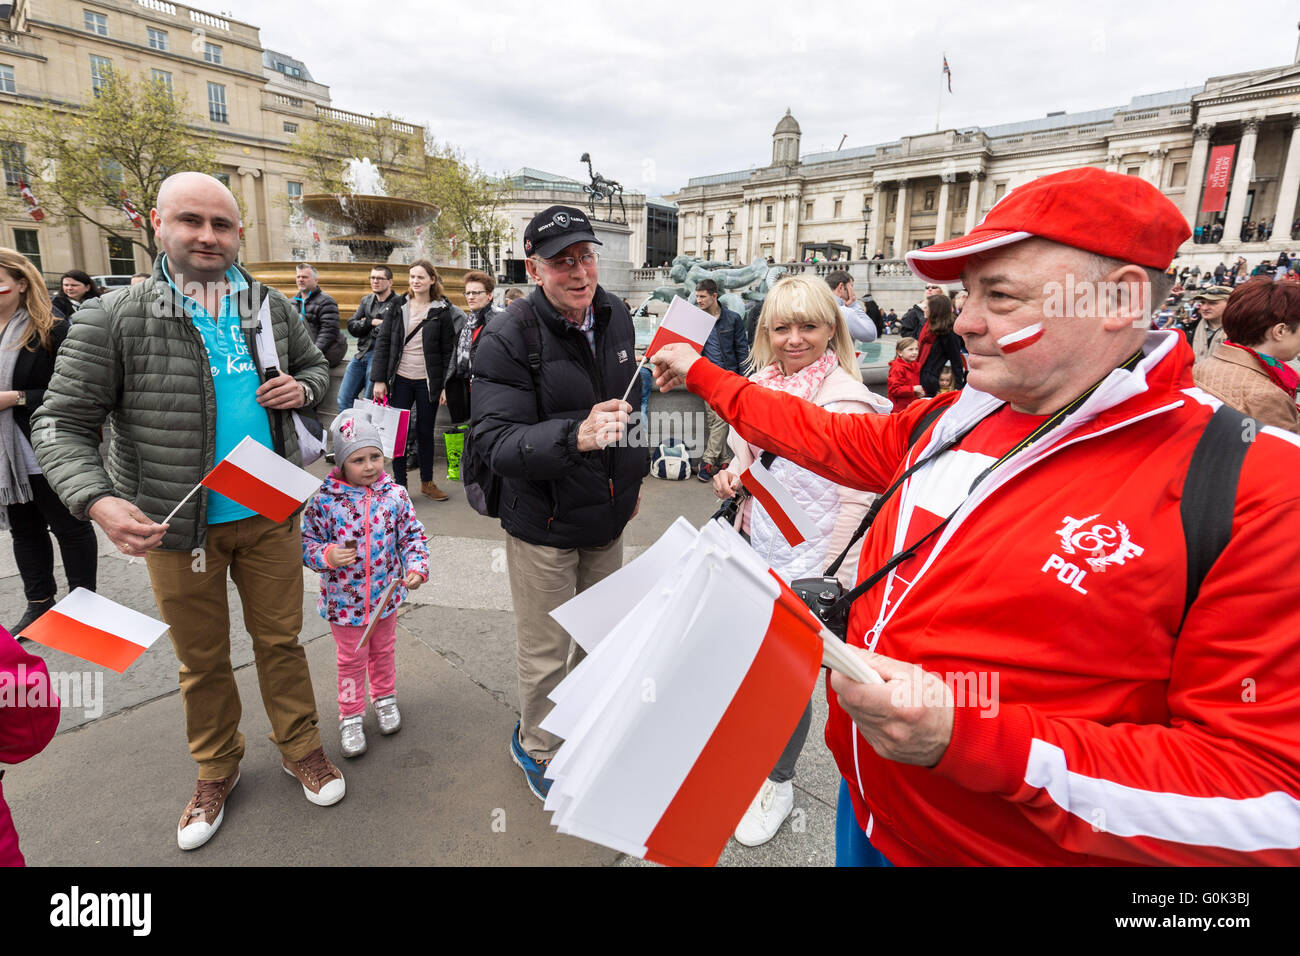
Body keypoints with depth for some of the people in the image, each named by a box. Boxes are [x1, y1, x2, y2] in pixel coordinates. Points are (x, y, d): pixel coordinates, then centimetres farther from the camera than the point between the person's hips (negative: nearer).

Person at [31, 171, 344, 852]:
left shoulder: (270, 308, 0)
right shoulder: (113, 321, -10)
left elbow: (316, 365, 16)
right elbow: (61, 424, -9)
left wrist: (301, 389, -9)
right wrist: (98, 501, -26)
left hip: (268, 514, 2)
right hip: (178, 526, -1)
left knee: (280, 639, 15)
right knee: (201, 660, 16)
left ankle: (300, 748, 36)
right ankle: (217, 770, 39)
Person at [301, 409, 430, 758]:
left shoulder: (395, 494, -10)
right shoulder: (325, 499, -16)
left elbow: (413, 535, -2)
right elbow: (307, 540, -7)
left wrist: (416, 567, -15)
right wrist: (327, 555, -26)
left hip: (385, 595, 2)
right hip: (344, 599, -2)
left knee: (384, 651, 23)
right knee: (351, 659, 14)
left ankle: (385, 697, 47)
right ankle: (350, 716, 34)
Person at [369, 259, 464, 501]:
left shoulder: (442, 311, 0)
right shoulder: (398, 307, 4)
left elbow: (448, 351, 0)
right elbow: (383, 343, 4)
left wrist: (446, 386, -6)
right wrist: (379, 379, -3)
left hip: (428, 381, -1)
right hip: (400, 379, 1)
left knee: (426, 432, 10)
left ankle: (427, 482, 24)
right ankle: (399, 484, 15)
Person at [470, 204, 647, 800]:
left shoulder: (615, 317, 1)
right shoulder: (508, 340, -21)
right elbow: (494, 439, -29)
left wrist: (634, 474, 19)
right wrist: (575, 436, -45)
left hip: (608, 514, 7)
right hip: (544, 526, -6)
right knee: (546, 652, 8)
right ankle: (538, 745, 37)